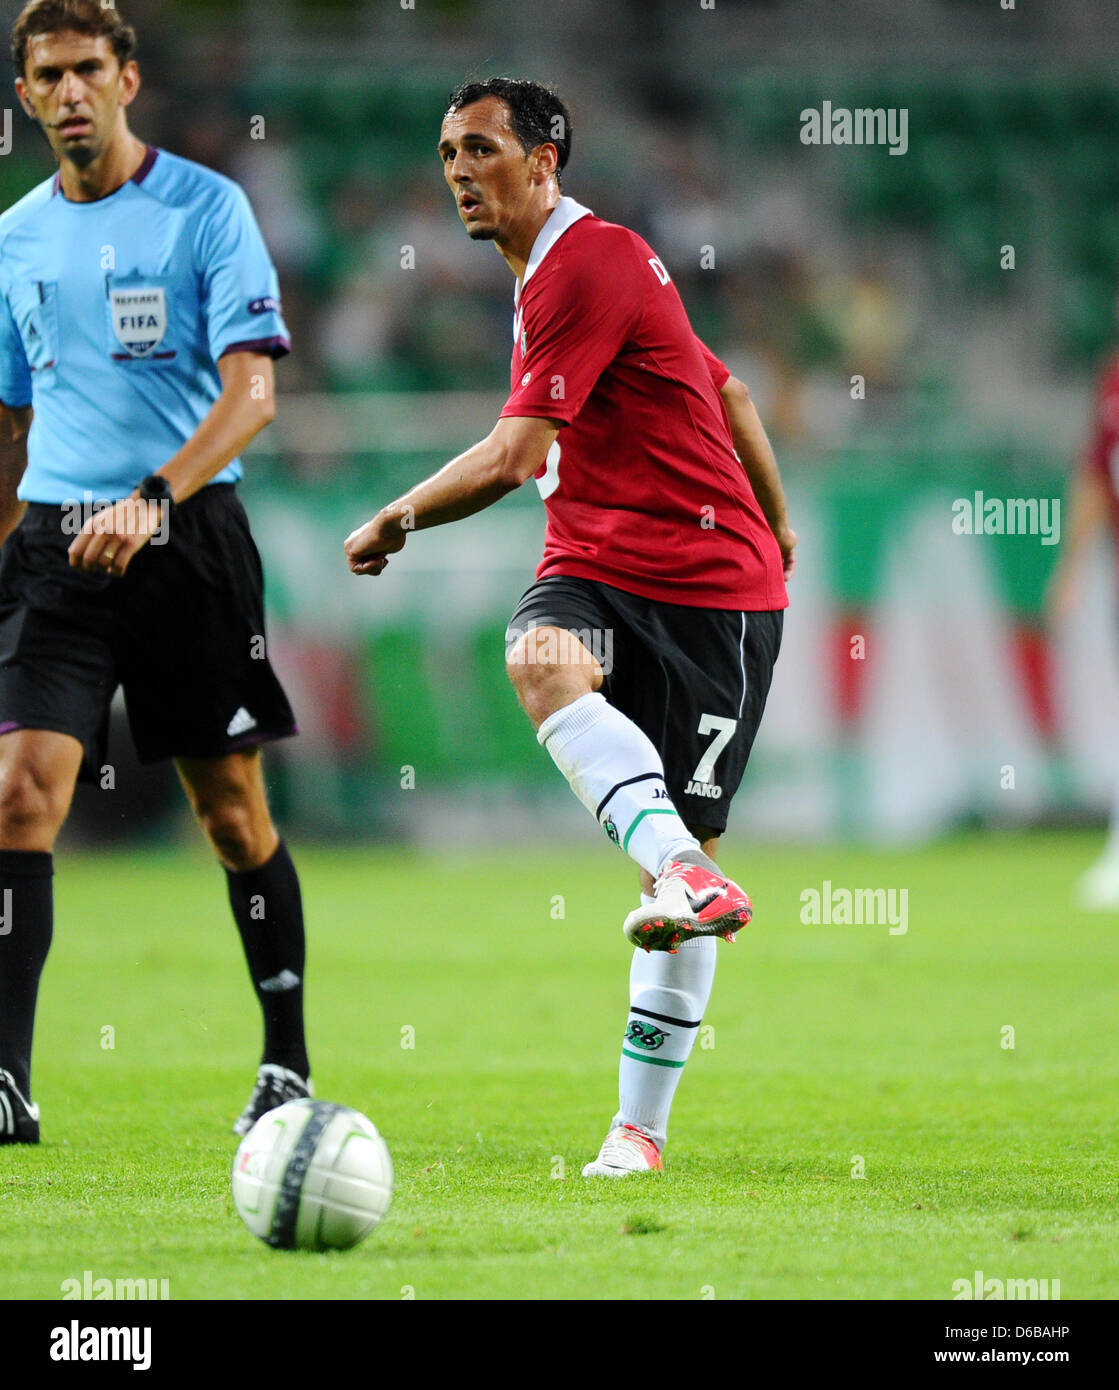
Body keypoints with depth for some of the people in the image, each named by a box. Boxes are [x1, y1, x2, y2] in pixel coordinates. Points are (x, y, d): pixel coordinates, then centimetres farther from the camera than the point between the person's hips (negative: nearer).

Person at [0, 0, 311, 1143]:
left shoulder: (204, 208, -3)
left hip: (186, 533, -3)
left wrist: (153, 500, -26)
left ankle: (287, 1066, 18)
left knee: (232, 813, 4)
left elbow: (251, 393, -12)